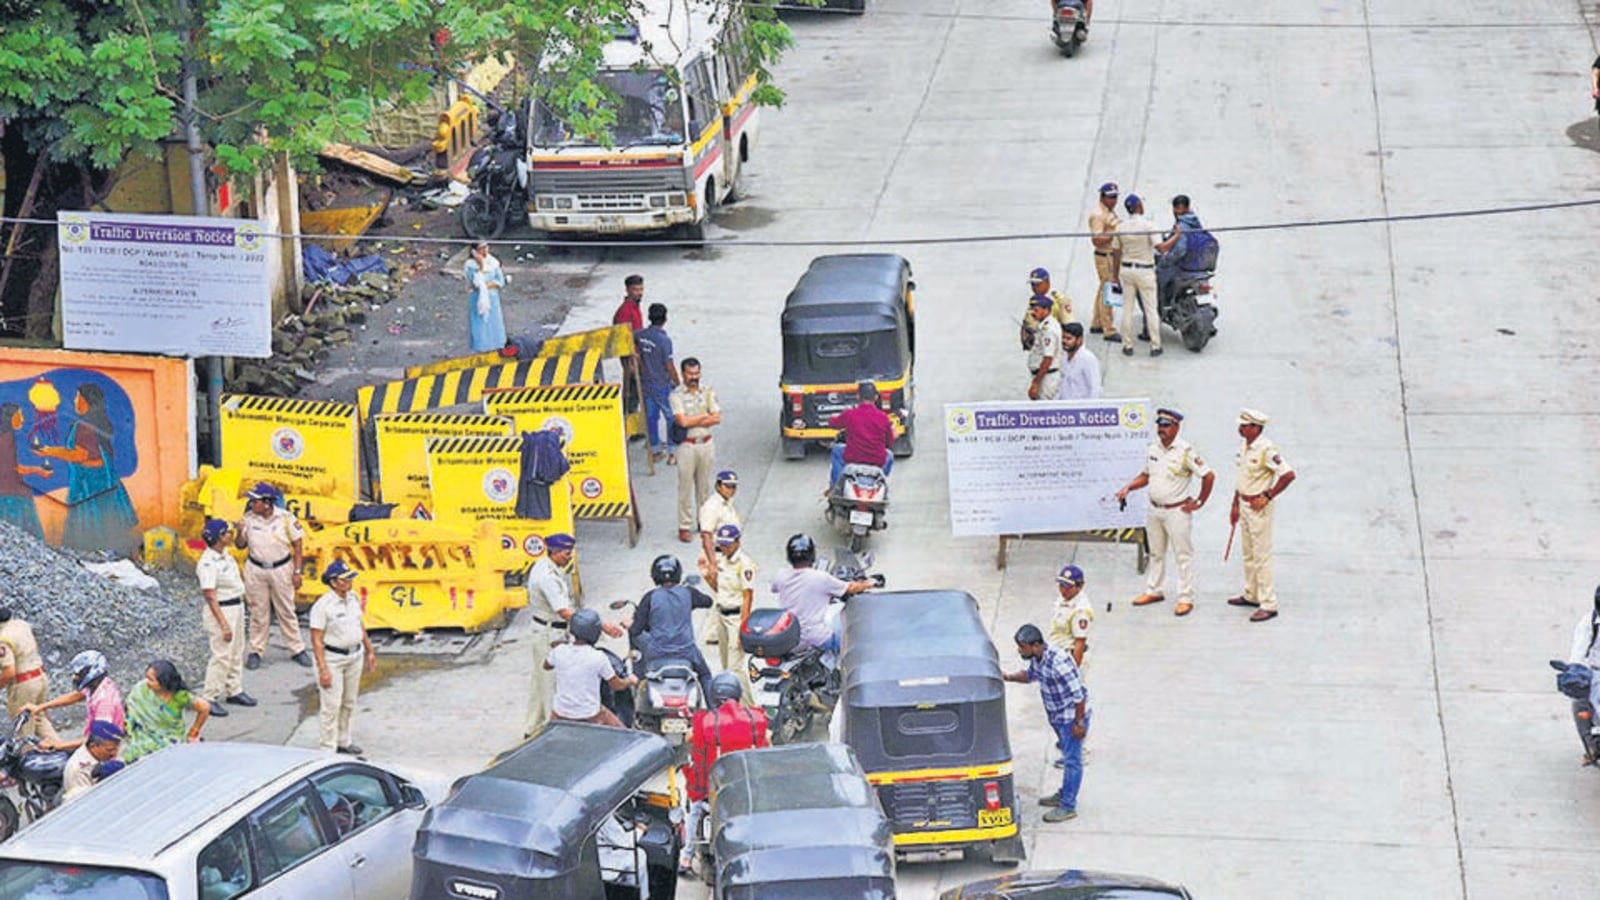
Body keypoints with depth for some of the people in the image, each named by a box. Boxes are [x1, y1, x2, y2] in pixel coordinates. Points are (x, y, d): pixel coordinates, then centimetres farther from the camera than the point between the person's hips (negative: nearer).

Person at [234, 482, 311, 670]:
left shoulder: (286, 518, -10)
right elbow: (240, 545, 4)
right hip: (255, 570, 1)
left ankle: (297, 649, 17)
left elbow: (297, 545, -3)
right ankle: (256, 651, 17)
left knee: (286, 611, 7)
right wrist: (239, 532, -18)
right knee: (258, 612, 7)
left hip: (281, 569, -1)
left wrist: (297, 572, -5)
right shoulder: (248, 518, -5)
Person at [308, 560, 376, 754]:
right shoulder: (323, 605, -18)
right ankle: (327, 749, 5)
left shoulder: (353, 598, 4)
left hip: (355, 656, 7)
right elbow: (316, 639, -18)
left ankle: (343, 741, 30)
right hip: (332, 658, -7)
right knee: (331, 705, -3)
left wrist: (370, 651, 19)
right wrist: (323, 669, -21)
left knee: (349, 702, 16)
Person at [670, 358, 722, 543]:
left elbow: (717, 418, -3)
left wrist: (693, 421, -12)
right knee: (685, 486, -1)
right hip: (687, 445, -4)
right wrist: (705, 416, -7)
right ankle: (684, 526, 4)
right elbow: (682, 421, -18)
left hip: (706, 444, 4)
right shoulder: (676, 395, -6)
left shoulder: (708, 392, 7)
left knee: (704, 485, 12)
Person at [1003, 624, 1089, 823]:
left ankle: (1068, 807, 6)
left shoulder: (1058, 661, -31)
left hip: (1072, 717, -9)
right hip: (1058, 717, 9)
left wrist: (1079, 723, -22)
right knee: (1068, 758, 23)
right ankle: (1064, 795, 36)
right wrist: (1010, 677, 1)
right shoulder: (1037, 659, -3)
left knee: (1072, 760, 0)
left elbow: (1078, 694, -27)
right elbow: (1030, 675, 19)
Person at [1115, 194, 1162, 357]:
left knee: (1127, 308, 10)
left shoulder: (1122, 226, -1)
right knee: (1151, 309, 5)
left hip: (1126, 269, 4)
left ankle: (1128, 346, 12)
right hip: (1145, 271, -4)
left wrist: (1115, 273, 15)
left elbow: (1118, 252, 5)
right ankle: (1155, 346, 8)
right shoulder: (1148, 224, -15)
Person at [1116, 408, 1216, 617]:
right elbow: (1145, 475, 17)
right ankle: (1154, 591, 31)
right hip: (1154, 510, 7)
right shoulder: (1153, 448, 4)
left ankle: (1186, 598, 4)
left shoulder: (1185, 451, -16)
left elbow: (1208, 476, -14)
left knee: (1183, 555, 0)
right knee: (1156, 553, 18)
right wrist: (1128, 488, 2)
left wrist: (1199, 502, -11)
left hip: (1177, 511, -7)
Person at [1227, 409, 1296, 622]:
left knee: (1262, 556, -7)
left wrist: (1267, 497, -18)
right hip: (1244, 505, 9)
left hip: (1259, 507, -9)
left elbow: (1288, 474, -24)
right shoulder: (1243, 447, 8)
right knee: (1248, 554, 19)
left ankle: (1269, 604, -3)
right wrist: (1235, 505, 20)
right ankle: (1251, 595, 32)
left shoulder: (1266, 449, -20)